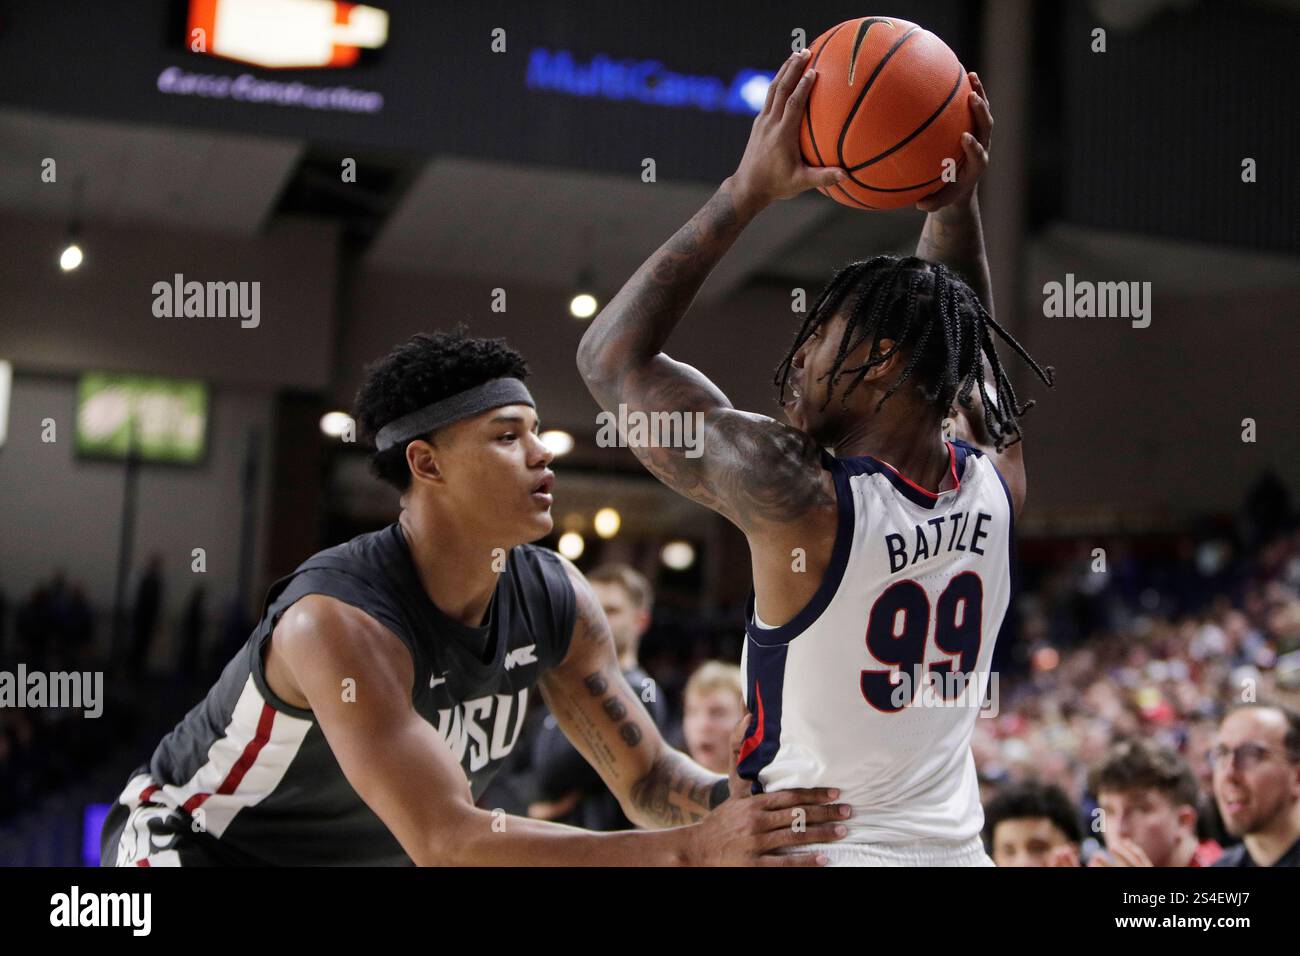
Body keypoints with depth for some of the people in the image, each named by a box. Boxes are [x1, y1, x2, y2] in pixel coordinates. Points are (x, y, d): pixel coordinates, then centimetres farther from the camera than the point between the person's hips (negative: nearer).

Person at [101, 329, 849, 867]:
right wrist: (691, 850, -46)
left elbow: (648, 779, -6)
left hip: (359, 852, 7)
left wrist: (745, 800, -29)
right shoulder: (339, 622, -35)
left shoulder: (557, 601, -13)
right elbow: (445, 840, -40)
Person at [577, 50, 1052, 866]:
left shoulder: (800, 498, -22)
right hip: (956, 847, 6)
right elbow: (957, 336, 16)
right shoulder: (994, 481, -6)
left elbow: (611, 355, -12)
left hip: (818, 850, -6)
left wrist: (748, 190, -14)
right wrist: (955, 203, 6)